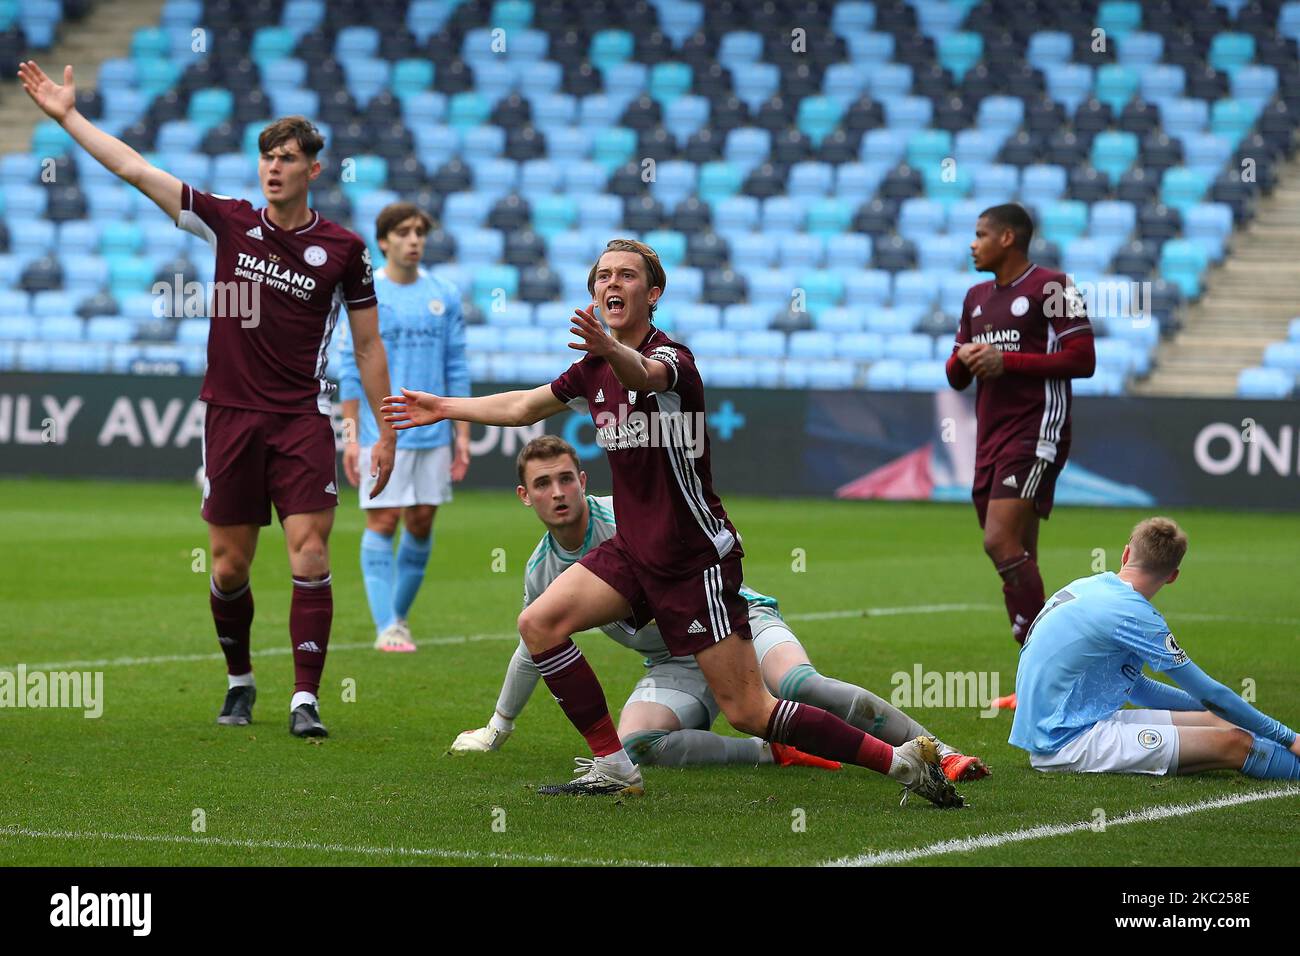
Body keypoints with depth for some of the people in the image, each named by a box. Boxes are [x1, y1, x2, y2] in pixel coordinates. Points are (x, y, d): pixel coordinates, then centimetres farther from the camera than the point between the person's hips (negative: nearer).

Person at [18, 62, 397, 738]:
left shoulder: (343, 249, 1)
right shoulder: (230, 223, 4)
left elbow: (368, 345, 7)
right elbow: (137, 171, 3)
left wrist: (386, 433, 3)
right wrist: (67, 116, 0)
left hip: (301, 420, -2)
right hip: (230, 416, 2)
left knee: (309, 555, -12)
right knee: (229, 566, 5)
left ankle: (305, 700, -10)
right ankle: (239, 684, 25)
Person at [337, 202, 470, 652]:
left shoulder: (444, 296, 8)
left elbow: (457, 370, 10)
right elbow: (350, 370, -1)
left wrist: (463, 435, 5)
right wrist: (350, 435, -6)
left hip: (433, 434, 3)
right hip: (381, 432, -3)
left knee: (421, 525, 6)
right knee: (382, 522, -7)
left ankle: (399, 615, 20)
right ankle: (386, 627, -7)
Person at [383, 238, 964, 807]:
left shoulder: (672, 358, -17)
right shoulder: (595, 371, 8)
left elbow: (645, 373, -44)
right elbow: (525, 406, 26)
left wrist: (611, 350, -66)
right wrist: (445, 408, 35)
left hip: (697, 558, -8)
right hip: (633, 550, 8)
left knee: (748, 712, -13)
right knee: (539, 624, -8)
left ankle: (901, 760, -5)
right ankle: (613, 766, 1)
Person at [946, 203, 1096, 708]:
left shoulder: (1051, 286, -6)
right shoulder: (977, 297, 19)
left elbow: (1082, 359, -13)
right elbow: (956, 376, 23)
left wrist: (1007, 361, -16)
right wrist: (965, 359, -1)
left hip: (1035, 433, -8)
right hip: (991, 436, 8)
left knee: (1001, 542, -20)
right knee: (1017, 558, 6)